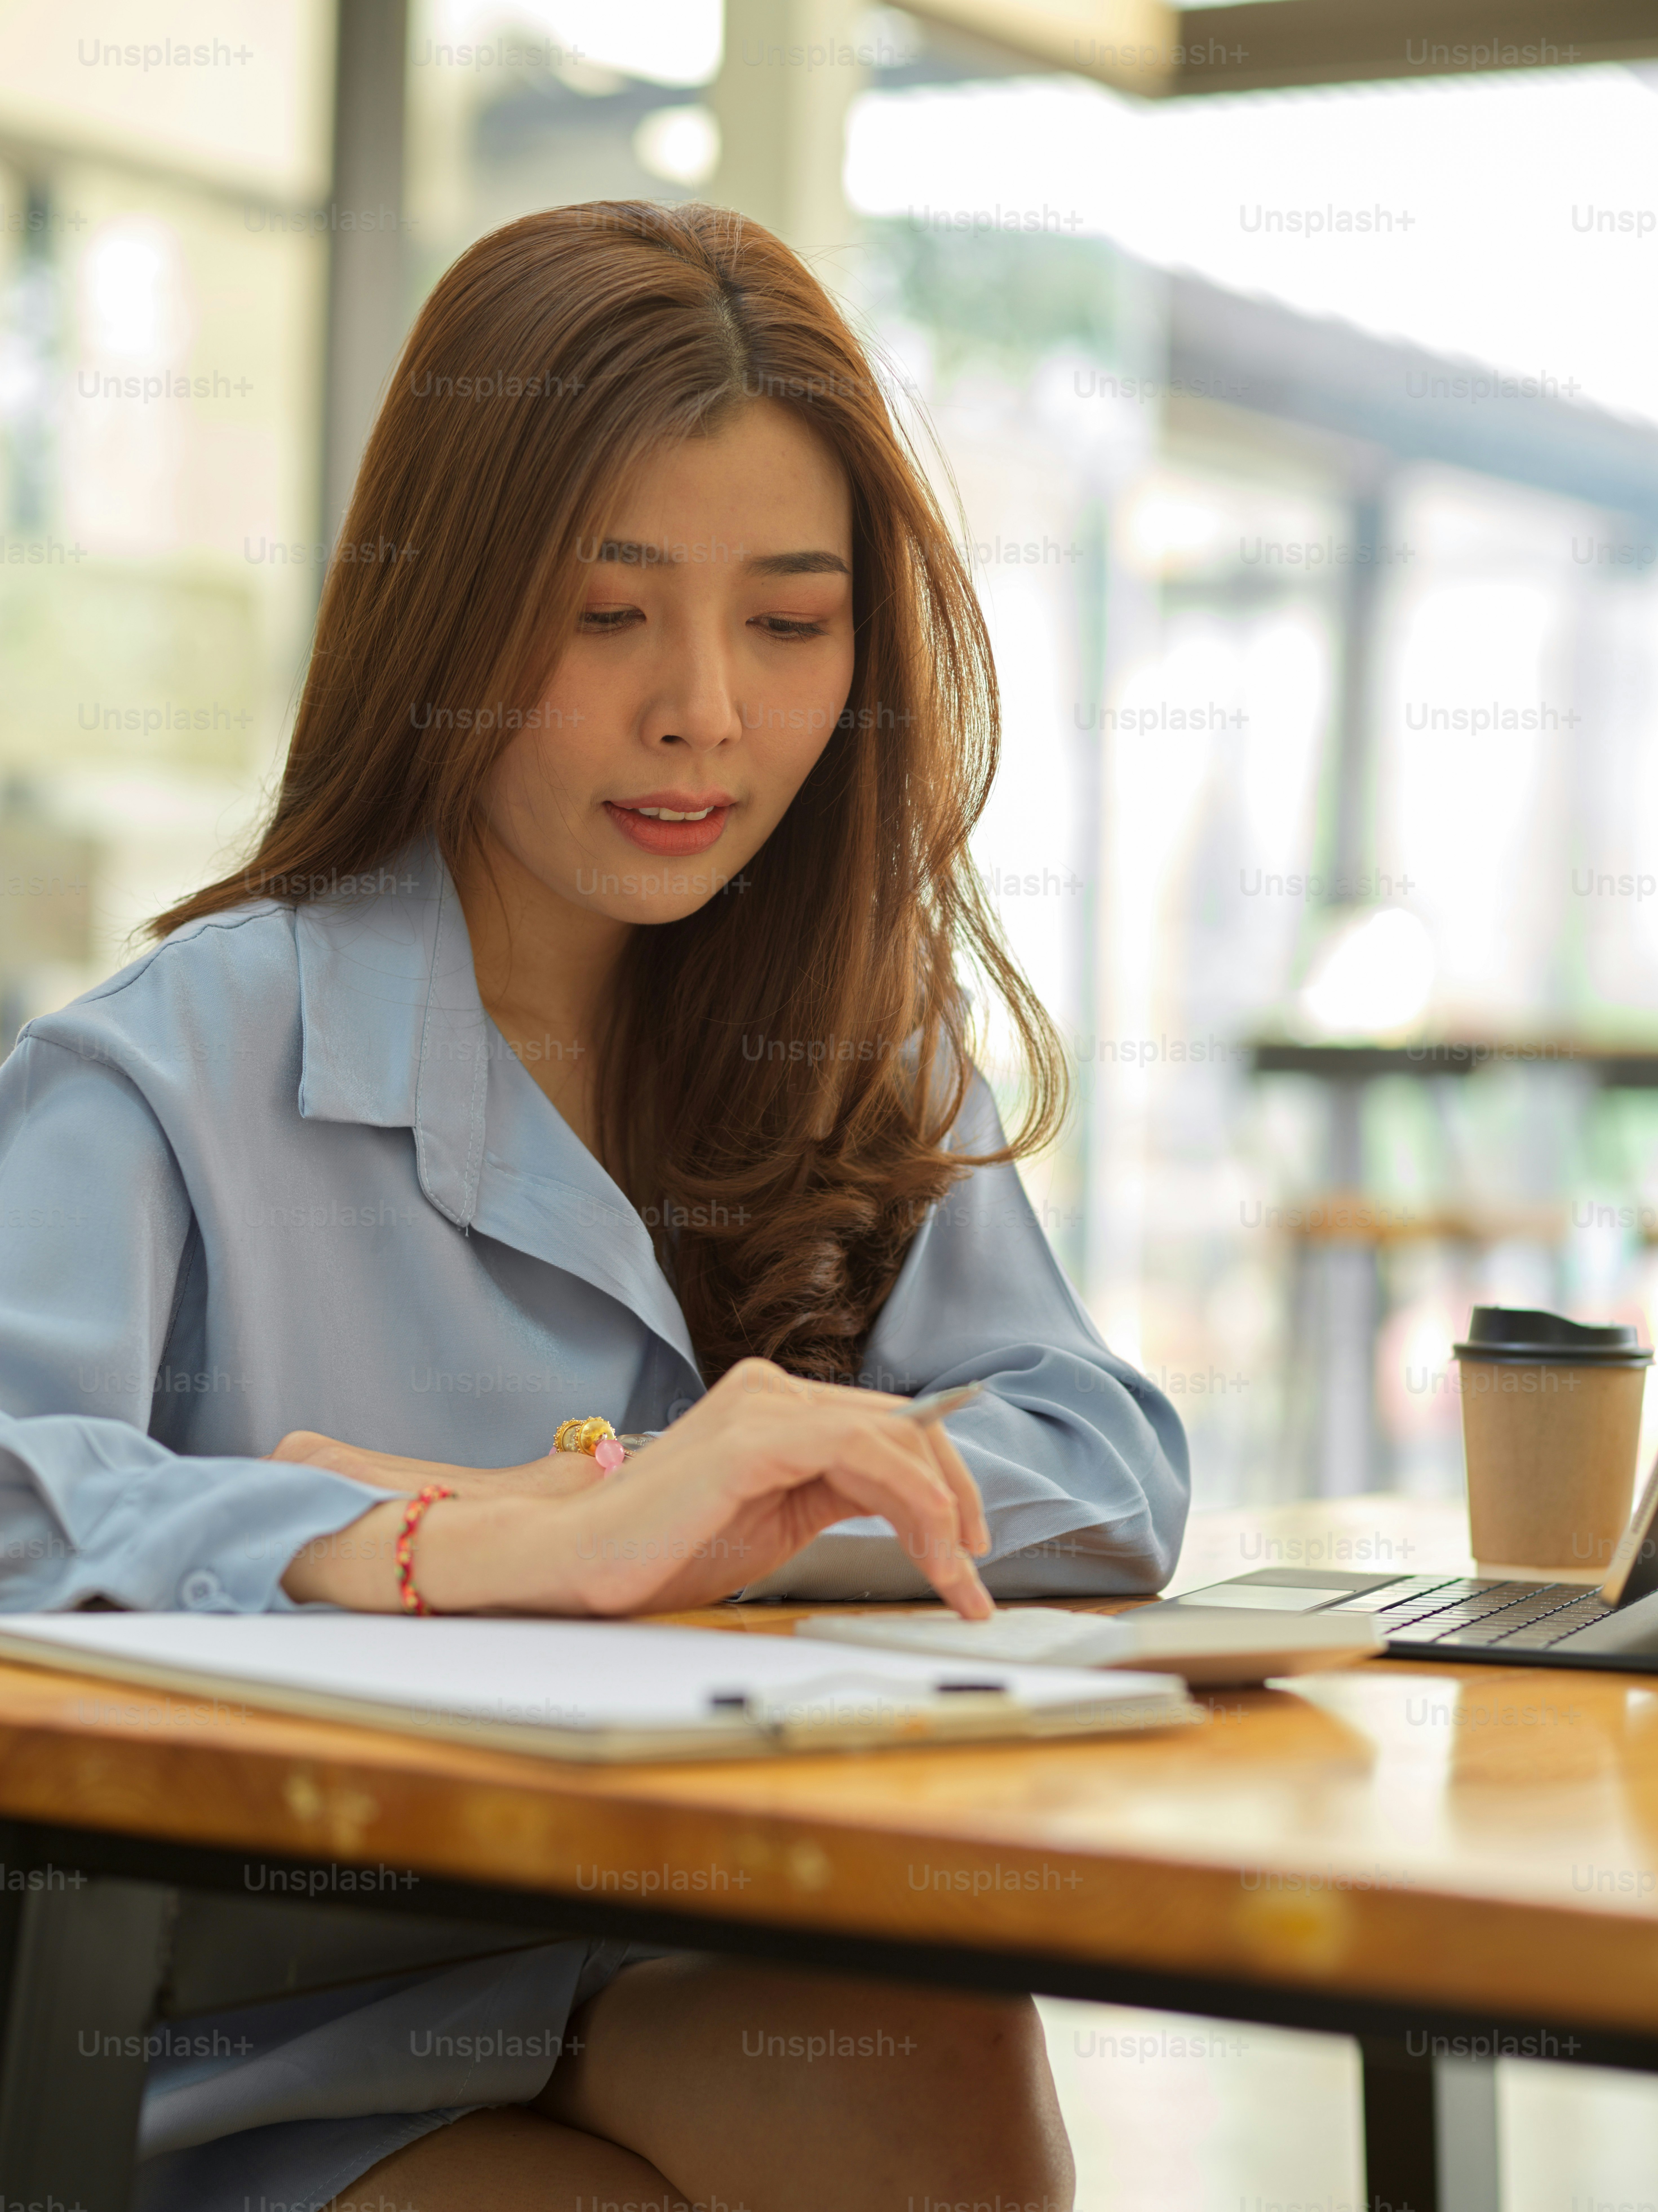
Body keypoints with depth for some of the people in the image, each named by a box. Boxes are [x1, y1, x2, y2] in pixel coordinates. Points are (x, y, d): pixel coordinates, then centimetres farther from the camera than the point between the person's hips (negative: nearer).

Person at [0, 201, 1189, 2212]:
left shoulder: (848, 1055, 9)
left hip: (695, 2000, 5)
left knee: (936, 2036, -28)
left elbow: (1109, 1464, -4)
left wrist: (645, 1522, -19)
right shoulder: (170, 1078, -9)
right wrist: (532, 1551, -38)